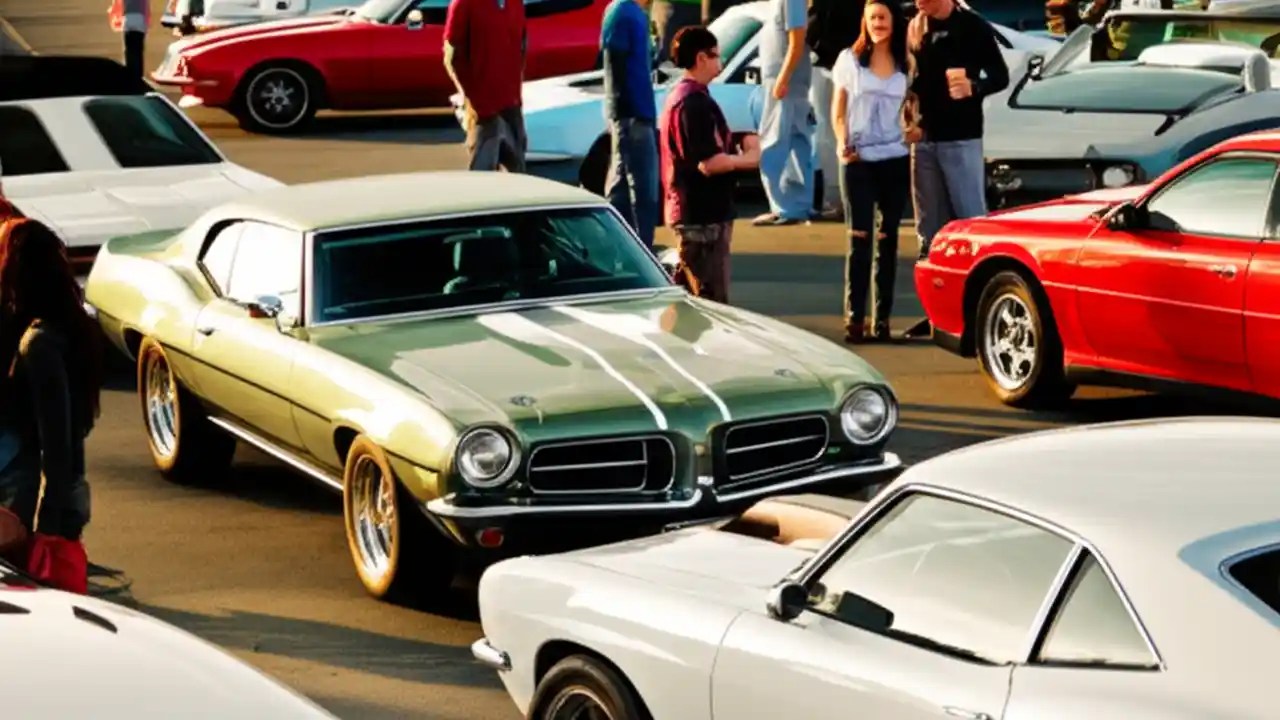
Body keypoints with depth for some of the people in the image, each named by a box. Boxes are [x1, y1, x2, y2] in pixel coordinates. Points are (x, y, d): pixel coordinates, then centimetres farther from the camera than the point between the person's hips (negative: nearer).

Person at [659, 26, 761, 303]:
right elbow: (709, 163, -24)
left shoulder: (680, 95, 14)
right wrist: (747, 158, -8)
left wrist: (738, 149, 6)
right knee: (712, 301, -7)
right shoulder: (695, 103, -18)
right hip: (704, 216, -10)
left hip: (689, 212, 10)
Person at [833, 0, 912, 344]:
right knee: (859, 238, -3)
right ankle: (854, 316, -3)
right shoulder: (849, 59, 3)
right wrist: (842, 143, -11)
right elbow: (838, 111, 5)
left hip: (895, 159, 1)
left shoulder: (906, 65, 7)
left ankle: (882, 318, 7)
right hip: (857, 160, -1)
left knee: (887, 239, 4)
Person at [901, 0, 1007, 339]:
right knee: (930, 229, 7)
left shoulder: (972, 27, -4)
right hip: (923, 140, 6)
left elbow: (1000, 76, -5)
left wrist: (973, 87, -25)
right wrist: (909, 118, 0)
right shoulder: (914, 28, 11)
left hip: (961, 139, -6)